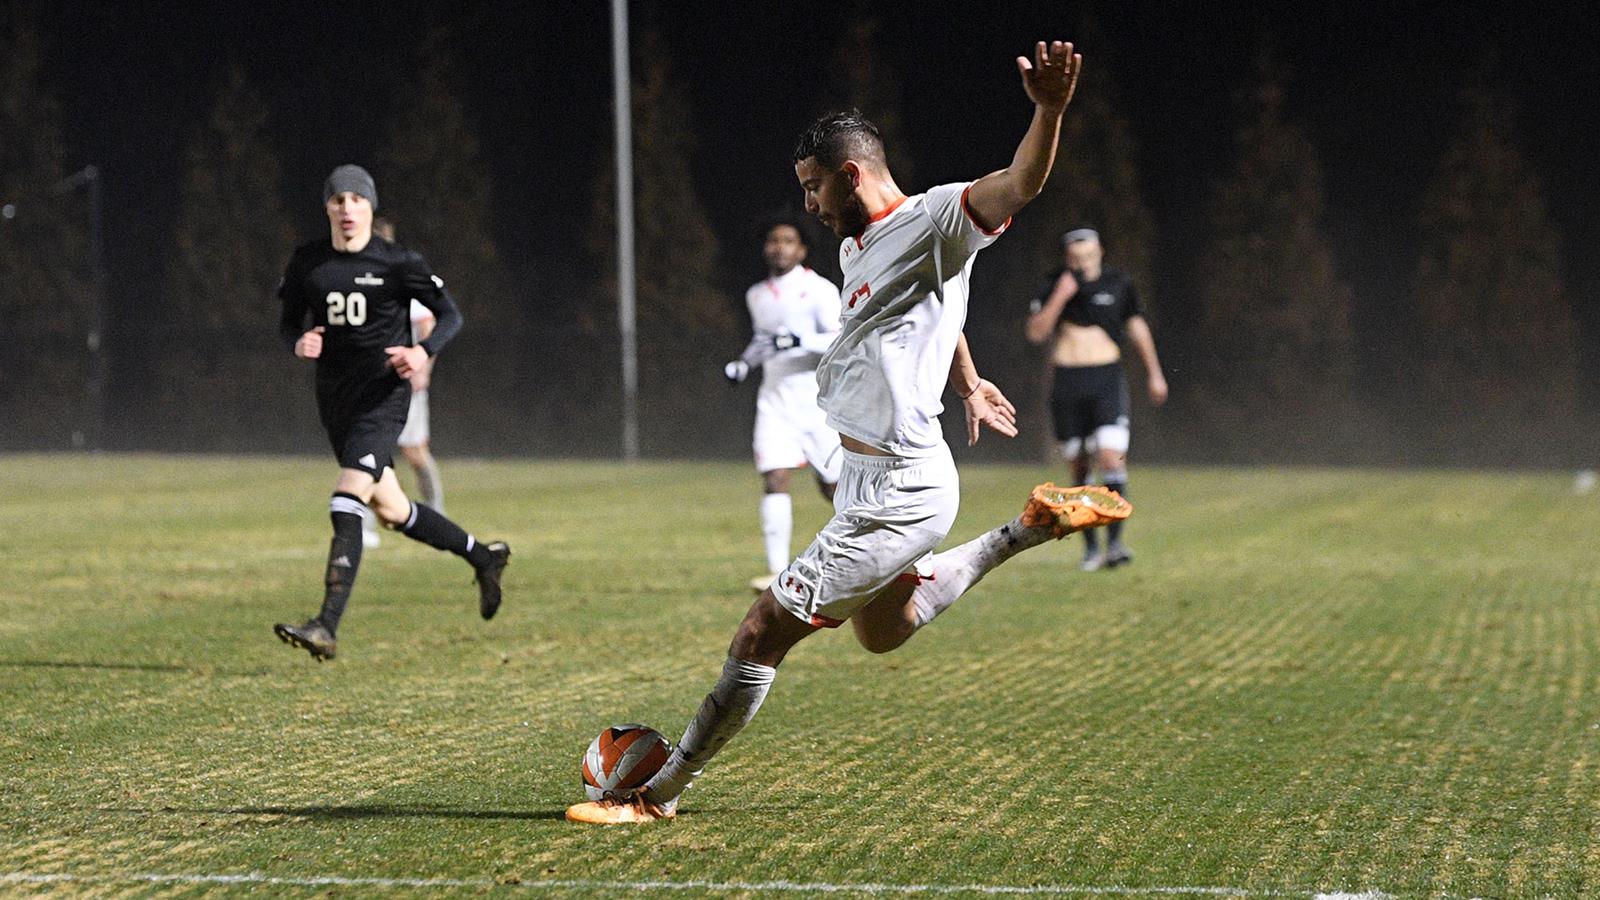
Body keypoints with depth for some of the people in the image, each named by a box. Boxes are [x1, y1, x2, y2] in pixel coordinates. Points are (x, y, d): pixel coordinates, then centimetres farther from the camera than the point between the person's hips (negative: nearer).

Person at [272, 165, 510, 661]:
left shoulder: (397, 263, -7)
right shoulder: (307, 262, 4)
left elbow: (450, 315, 0)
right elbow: (288, 322, 14)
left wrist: (424, 351, -19)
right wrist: (299, 342, -10)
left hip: (381, 394, -6)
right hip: (334, 398, 6)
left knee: (346, 502, -20)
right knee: (390, 510, 15)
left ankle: (327, 627, -25)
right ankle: (482, 556, 39)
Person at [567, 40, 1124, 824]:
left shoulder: (931, 222, -15)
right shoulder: (858, 249, 14)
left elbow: (1020, 184, -31)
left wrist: (1049, 110, -50)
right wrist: (966, 385, 46)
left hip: (899, 489, -11)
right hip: (867, 480, 11)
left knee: (766, 628, -9)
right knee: (884, 631, 29)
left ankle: (660, 794, -2)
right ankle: (1031, 529, 29)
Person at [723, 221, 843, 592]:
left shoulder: (819, 289, -6)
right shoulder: (757, 296, 14)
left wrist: (801, 341, -27)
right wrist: (744, 362, 14)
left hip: (818, 396, -4)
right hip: (775, 398, 4)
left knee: (833, 485, 1)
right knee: (775, 478, -12)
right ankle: (778, 571, -13)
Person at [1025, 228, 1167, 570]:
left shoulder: (1119, 283, 3)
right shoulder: (1053, 286, 3)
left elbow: (1137, 326, 16)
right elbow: (1036, 333, -5)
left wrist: (1154, 373, 19)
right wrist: (1060, 297, -15)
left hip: (1107, 380, -1)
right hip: (1067, 384, 1)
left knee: (1112, 458, -19)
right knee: (1078, 466, 5)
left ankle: (1114, 540, -17)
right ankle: (1090, 548, 14)